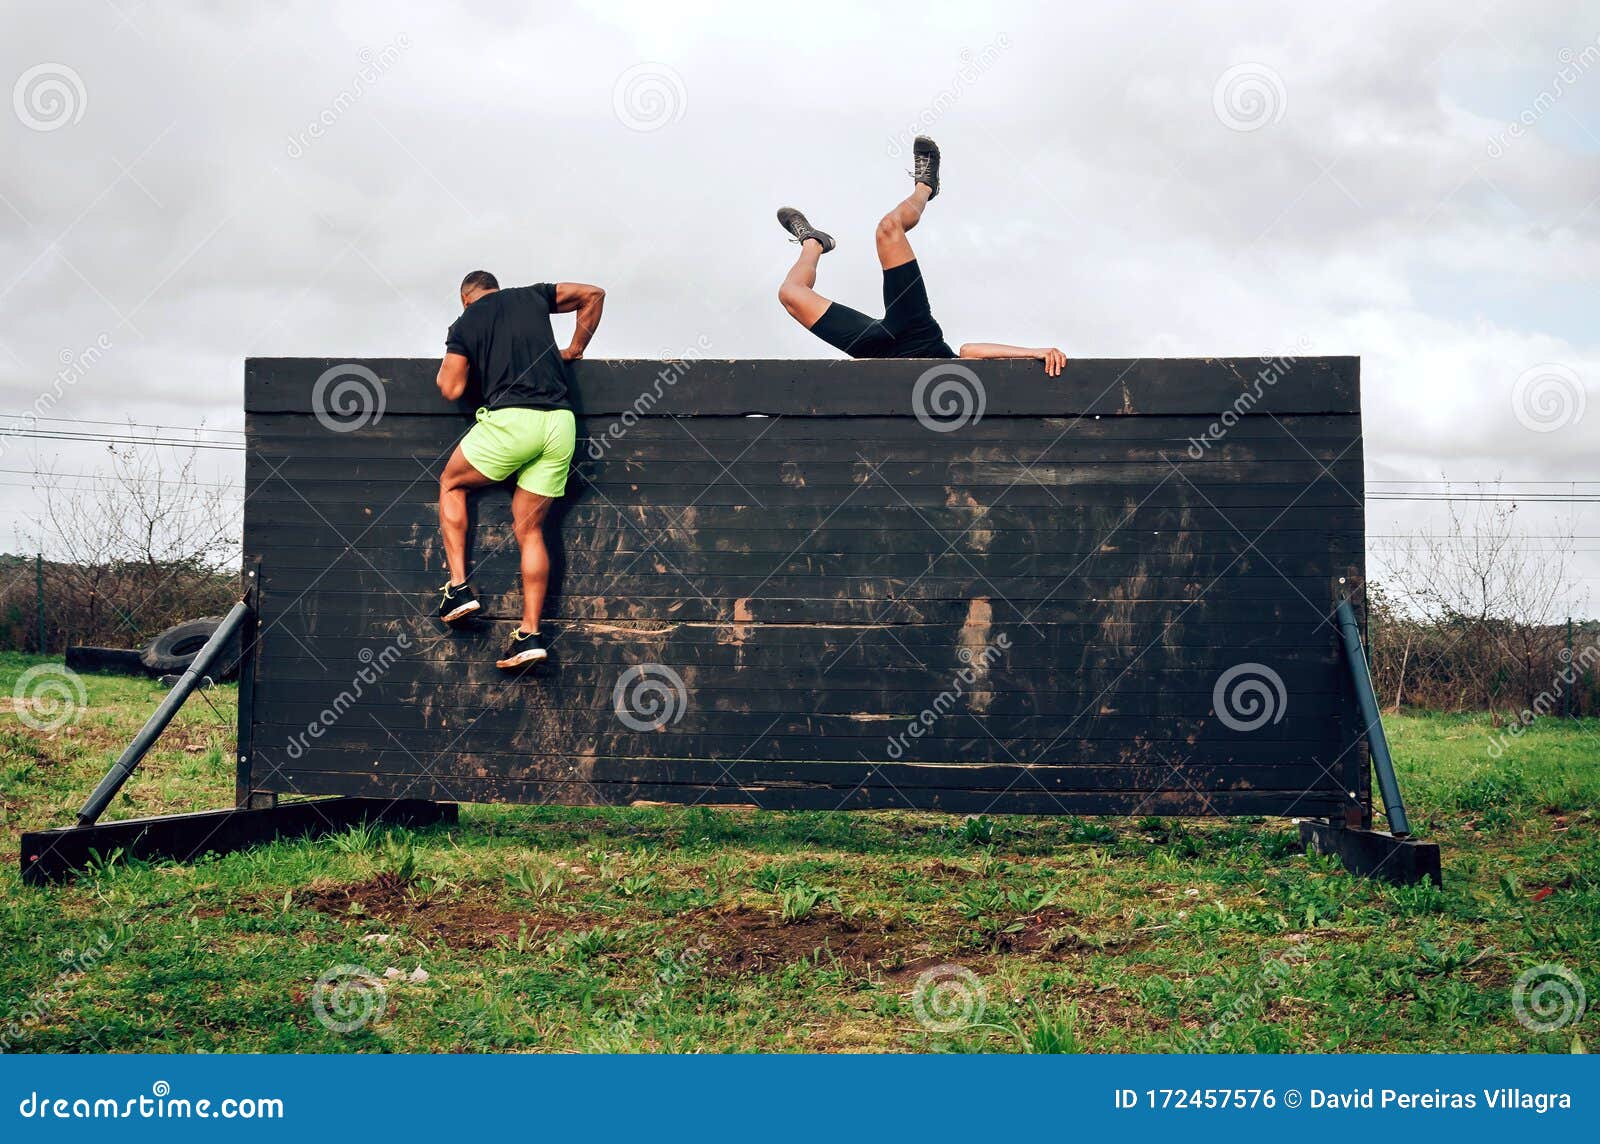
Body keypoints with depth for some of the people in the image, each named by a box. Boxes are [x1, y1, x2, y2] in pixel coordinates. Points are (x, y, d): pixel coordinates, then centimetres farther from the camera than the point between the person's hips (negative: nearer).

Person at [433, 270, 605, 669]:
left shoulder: (464, 324, 11)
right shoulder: (532, 296, 20)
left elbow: (451, 390, 6)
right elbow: (594, 295, 21)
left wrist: (449, 360, 27)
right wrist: (574, 349, 28)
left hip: (511, 419, -4)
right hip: (560, 425, 4)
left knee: (451, 485, 22)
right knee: (529, 529, 9)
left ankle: (459, 587, 10)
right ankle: (530, 634, 1)